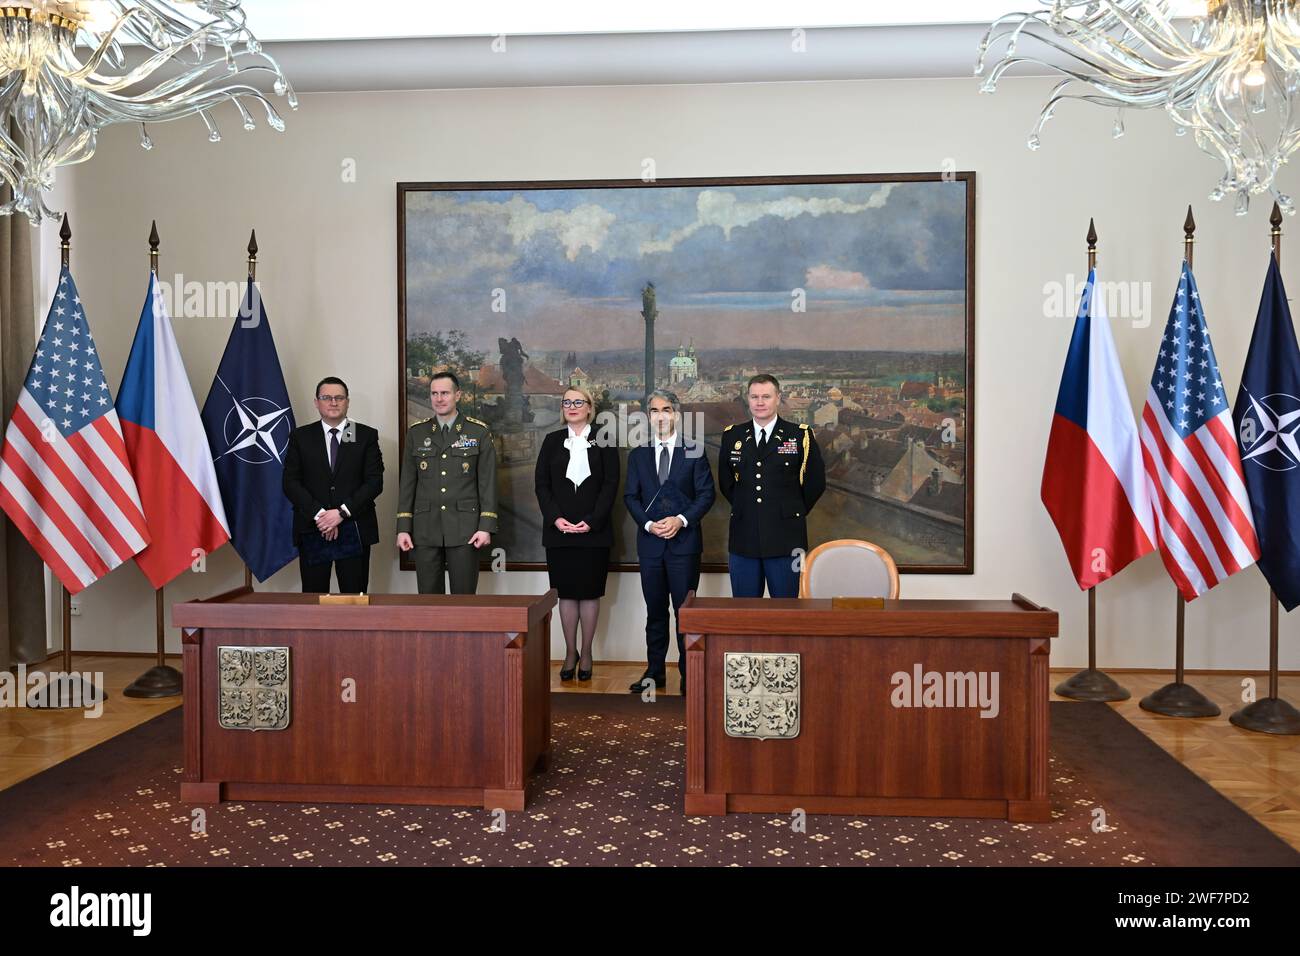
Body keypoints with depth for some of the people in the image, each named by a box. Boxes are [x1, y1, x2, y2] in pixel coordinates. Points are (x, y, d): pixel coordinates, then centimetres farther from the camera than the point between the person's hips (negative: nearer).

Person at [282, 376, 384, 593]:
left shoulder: (367, 435, 6)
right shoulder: (300, 437, 9)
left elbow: (375, 481, -2)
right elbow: (290, 482, 2)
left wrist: (342, 512, -11)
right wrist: (318, 514, -10)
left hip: (354, 529, -1)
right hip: (312, 530, 1)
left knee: (355, 595, 1)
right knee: (313, 595, 3)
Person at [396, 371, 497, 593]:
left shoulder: (479, 432, 1)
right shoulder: (416, 433, 8)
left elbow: (488, 482, -1)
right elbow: (407, 483, 9)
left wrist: (486, 527, -8)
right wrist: (403, 528, 3)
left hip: (464, 528, -2)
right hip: (426, 529, 2)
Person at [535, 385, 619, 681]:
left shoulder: (604, 441, 3)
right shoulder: (552, 441, 9)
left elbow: (611, 484, -2)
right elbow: (541, 483, 5)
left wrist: (592, 521, -12)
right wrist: (555, 518, -9)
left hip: (594, 530, -2)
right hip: (558, 529, 2)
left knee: (590, 591, 3)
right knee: (566, 591, 5)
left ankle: (586, 654, 12)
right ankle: (570, 653, 13)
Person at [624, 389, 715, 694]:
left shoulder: (694, 452, 3)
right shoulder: (637, 455, 11)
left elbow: (706, 494, 0)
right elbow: (631, 496, 8)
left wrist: (682, 519, -14)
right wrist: (648, 524, -8)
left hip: (684, 540, -3)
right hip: (650, 542, 3)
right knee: (655, 611, 9)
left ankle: (689, 674, 7)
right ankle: (654, 671, 16)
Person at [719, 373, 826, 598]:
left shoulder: (801, 436, 0)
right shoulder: (732, 436, 8)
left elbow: (815, 483, 5)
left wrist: (794, 512, 6)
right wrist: (744, 509, 11)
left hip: (785, 540, -2)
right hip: (743, 539, 3)